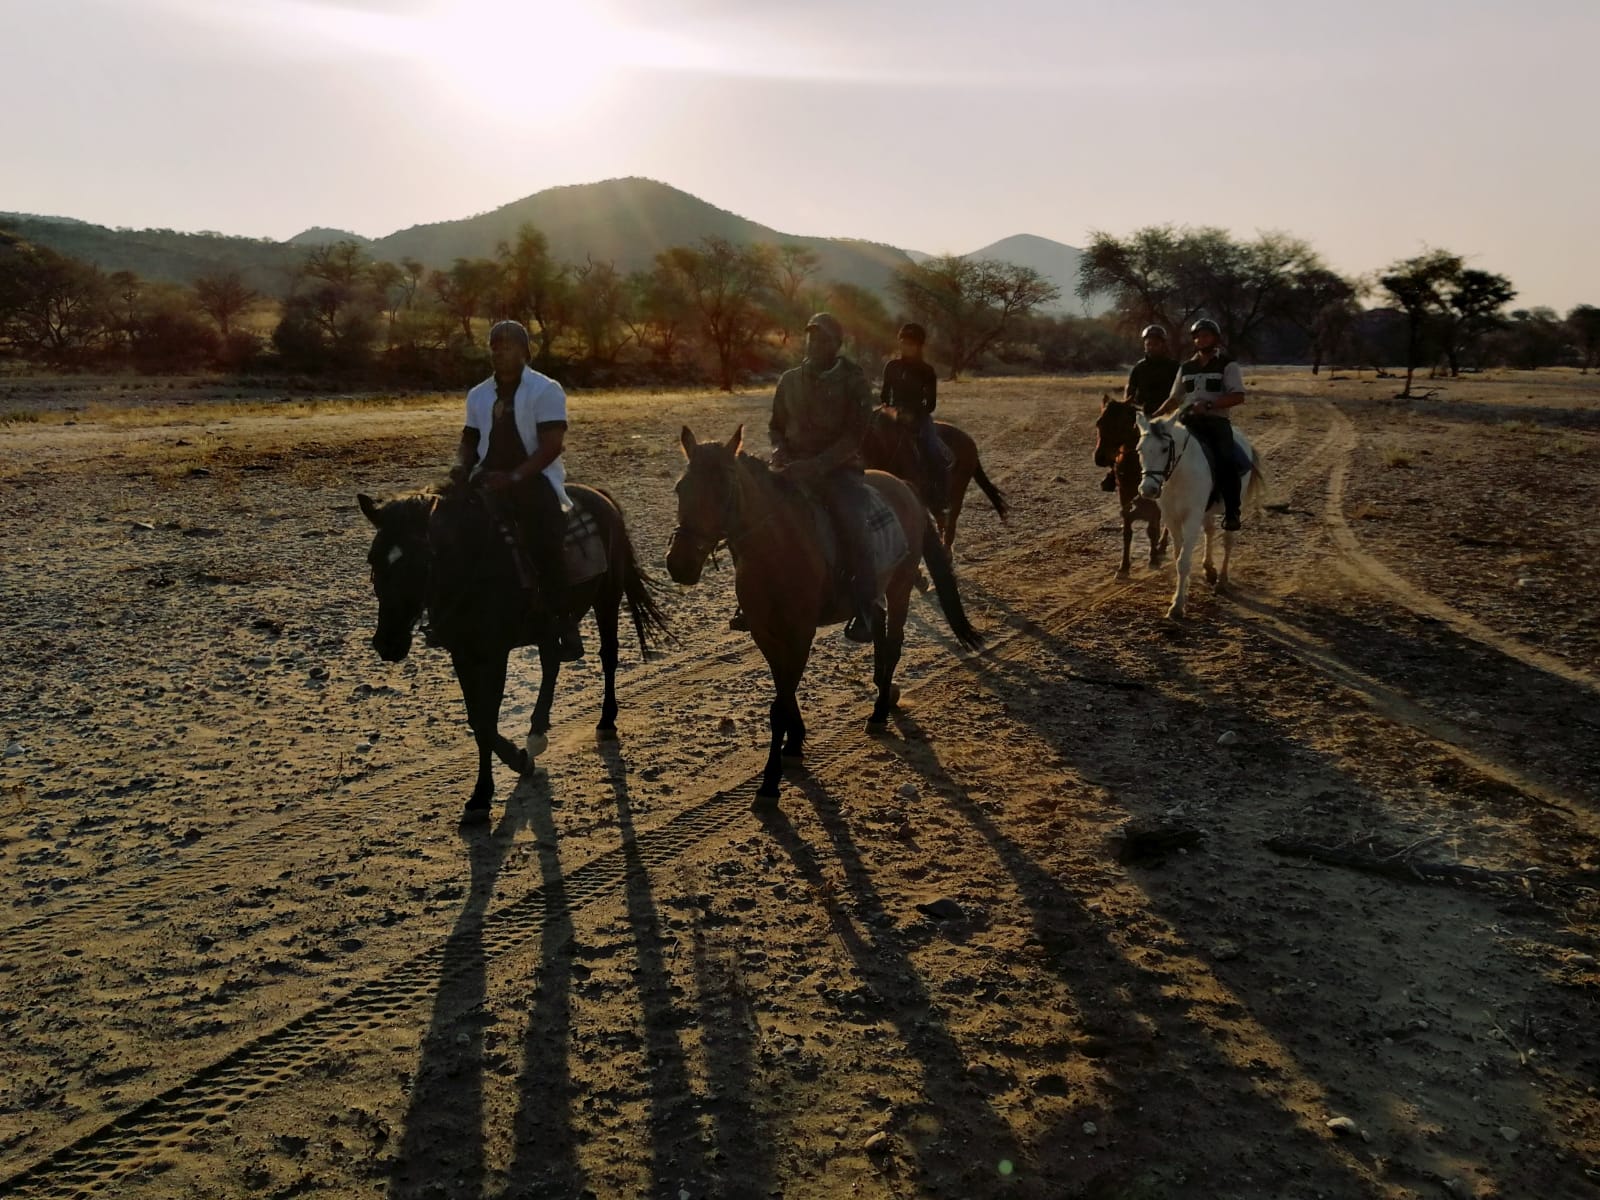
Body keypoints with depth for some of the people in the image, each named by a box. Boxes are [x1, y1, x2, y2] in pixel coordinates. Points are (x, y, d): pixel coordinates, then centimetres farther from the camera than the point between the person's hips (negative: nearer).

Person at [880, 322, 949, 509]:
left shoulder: (926, 371, 1)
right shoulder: (892, 366, 7)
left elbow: (931, 403, -2)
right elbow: (884, 394, 14)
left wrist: (913, 414, -17)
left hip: (919, 418, -2)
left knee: (938, 461, -21)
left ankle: (938, 505, -12)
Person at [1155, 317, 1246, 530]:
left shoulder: (1227, 365, 3)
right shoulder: (1186, 367, 18)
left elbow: (1238, 397, -8)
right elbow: (1174, 399, 24)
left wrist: (1208, 404, -19)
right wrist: (1155, 416, 10)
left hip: (1216, 421, -5)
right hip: (1188, 421, 5)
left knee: (1225, 460, -28)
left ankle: (1231, 512, -21)